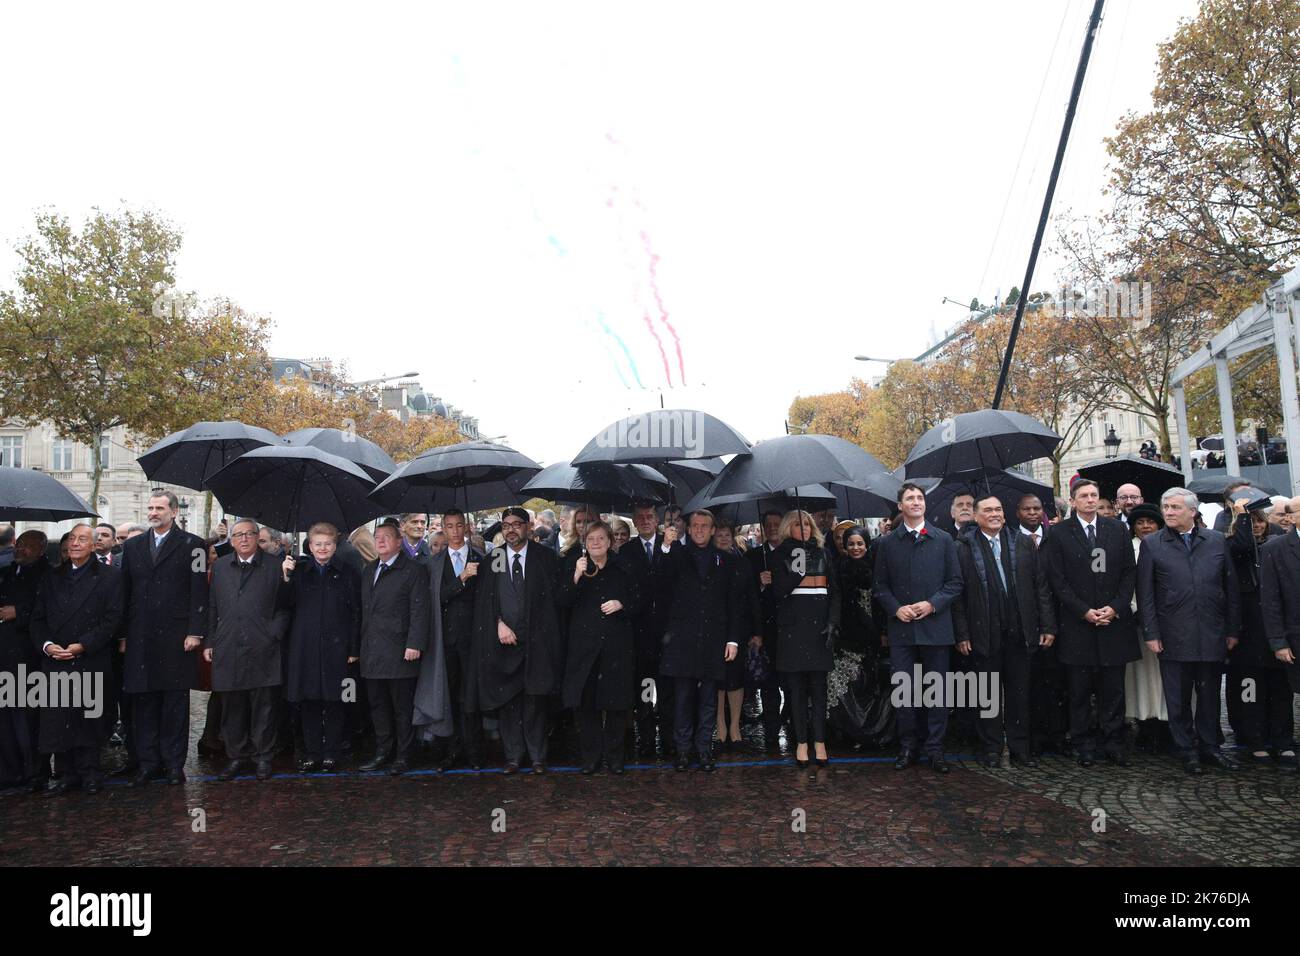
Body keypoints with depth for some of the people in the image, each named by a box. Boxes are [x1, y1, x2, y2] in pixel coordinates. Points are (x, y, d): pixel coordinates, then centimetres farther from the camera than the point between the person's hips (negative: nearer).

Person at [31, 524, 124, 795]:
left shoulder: (109, 576, 2)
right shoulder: (52, 577, 15)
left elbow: (112, 618, -6)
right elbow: (38, 618, 11)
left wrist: (82, 645, -14)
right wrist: (46, 645, -7)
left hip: (92, 662, -3)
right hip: (55, 661, 3)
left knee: (89, 719, 1)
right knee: (57, 719, 2)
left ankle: (89, 772, 13)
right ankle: (66, 774, 13)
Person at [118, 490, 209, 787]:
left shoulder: (192, 545, 0)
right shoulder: (132, 546, 13)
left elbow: (199, 592, -4)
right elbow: (125, 593, 12)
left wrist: (195, 632, -10)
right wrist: (122, 634, 6)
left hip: (176, 637, -4)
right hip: (140, 638, 4)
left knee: (176, 703, 4)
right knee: (143, 703, 8)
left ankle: (174, 763, 13)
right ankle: (148, 762, 18)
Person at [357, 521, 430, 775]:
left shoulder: (414, 569, -4)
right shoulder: (369, 570, 18)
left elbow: (419, 610, -11)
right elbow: (364, 609, 19)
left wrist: (415, 644, -18)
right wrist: (359, 645, 14)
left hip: (399, 652, -7)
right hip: (371, 653, 7)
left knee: (402, 708, 1)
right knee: (378, 706, 13)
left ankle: (402, 757, 11)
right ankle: (382, 753, 24)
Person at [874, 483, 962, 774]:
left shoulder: (944, 540, 5)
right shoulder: (887, 543, 7)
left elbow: (955, 582, 4)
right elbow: (881, 586, 8)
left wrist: (932, 604, -10)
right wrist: (896, 608, -8)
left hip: (935, 626, 0)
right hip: (901, 628, 0)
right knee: (903, 689, 3)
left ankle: (935, 748, 16)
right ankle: (907, 747, 16)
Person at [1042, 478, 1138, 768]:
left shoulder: (1118, 530, 8)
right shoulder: (1059, 534, 0)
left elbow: (1129, 573, 6)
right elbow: (1057, 580, -3)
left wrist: (1115, 607, -6)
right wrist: (1085, 611, -10)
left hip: (1114, 621, 2)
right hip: (1077, 624, -2)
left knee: (1113, 689, 7)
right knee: (1079, 690, 4)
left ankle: (1113, 743, 17)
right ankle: (1084, 745, 13)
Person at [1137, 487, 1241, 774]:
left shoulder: (1217, 541, 7)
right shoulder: (1151, 544, 1)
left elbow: (1231, 587, 9)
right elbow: (1145, 592, -1)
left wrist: (1233, 630, 6)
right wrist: (1151, 633, -5)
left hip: (1212, 636, 2)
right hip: (1173, 637, -2)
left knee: (1210, 694, 11)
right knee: (1178, 698, 5)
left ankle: (1209, 747, 26)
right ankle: (1187, 750, 18)